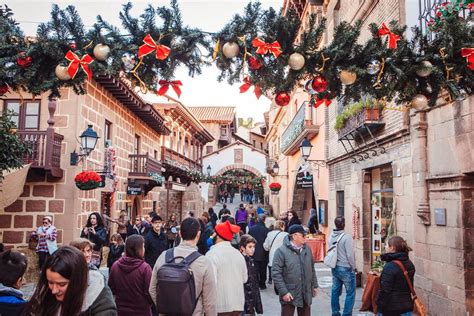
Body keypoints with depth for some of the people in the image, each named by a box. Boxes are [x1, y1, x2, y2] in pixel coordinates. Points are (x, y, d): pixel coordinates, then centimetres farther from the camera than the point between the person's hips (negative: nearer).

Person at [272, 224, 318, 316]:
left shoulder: (307, 249, 6)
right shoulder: (281, 251, -14)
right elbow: (275, 273, -16)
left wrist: (314, 285, 16)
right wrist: (283, 292, -19)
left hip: (306, 294, 6)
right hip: (289, 294, -6)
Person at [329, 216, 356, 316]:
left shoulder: (331, 237, 2)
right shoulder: (347, 237, -17)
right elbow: (350, 254, -16)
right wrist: (353, 267, -3)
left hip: (334, 268, 7)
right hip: (345, 268, -7)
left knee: (335, 291, 14)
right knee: (350, 293, 5)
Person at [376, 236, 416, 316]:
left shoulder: (390, 267, -19)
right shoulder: (410, 265, 6)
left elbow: (385, 290, -19)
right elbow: (410, 287, 16)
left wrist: (380, 307, -12)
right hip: (407, 307, 7)